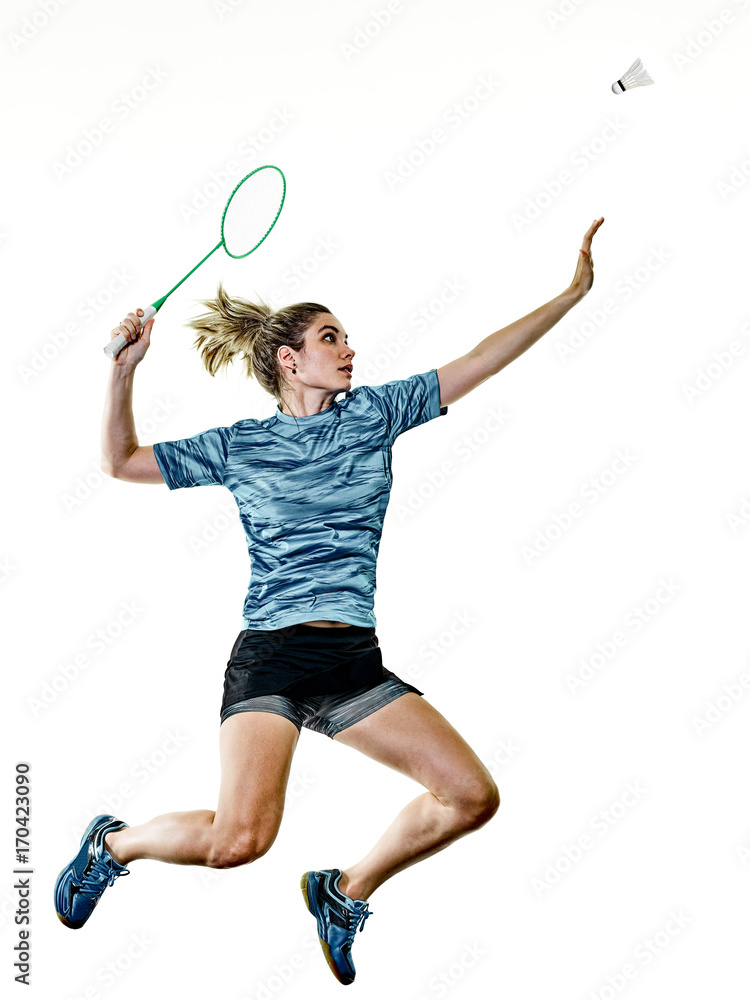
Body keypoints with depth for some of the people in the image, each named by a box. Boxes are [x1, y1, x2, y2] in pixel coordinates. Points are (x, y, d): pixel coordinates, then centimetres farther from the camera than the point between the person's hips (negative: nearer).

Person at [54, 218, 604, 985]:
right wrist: (123, 371, -4)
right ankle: (112, 844, 9)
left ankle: (346, 890, 20)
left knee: (473, 796, -4)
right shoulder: (239, 445, 5)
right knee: (240, 838, -23)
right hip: (270, 655, -4)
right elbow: (120, 462, 9)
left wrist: (572, 293, 6)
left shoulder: (374, 413, 10)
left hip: (355, 660, 5)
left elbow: (480, 361, 9)